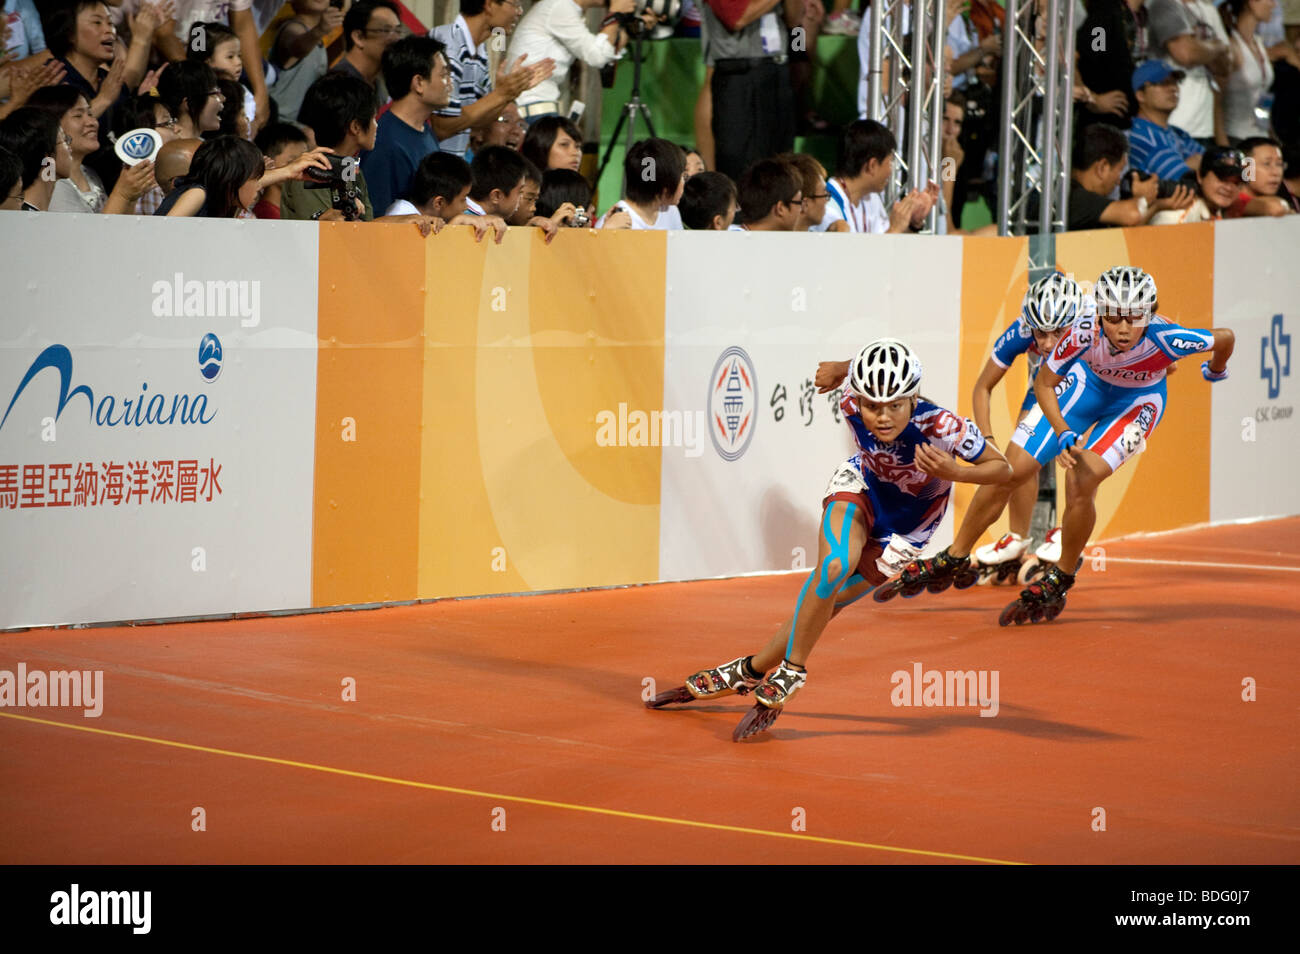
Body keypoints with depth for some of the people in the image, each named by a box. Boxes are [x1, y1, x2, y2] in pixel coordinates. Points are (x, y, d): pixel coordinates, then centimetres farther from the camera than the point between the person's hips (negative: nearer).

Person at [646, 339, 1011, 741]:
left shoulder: (940, 426, -38)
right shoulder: (852, 404, -27)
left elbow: (1003, 469, -26)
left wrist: (953, 472, -40)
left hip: (908, 524, -1)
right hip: (860, 485, 1)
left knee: (825, 603, -6)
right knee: (834, 566, -28)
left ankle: (752, 672, 16)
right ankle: (791, 669, -8)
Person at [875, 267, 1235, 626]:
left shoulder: (1165, 338, -39)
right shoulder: (1084, 330, -35)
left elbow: (1224, 338, -19)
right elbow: (1044, 384, -17)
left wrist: (1215, 370, 1)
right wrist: (1064, 435, -29)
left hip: (1137, 400, -2)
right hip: (1087, 381, 2)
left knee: (1082, 482, -24)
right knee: (1008, 473, -2)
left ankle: (1058, 582, -1)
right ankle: (952, 560, 17)